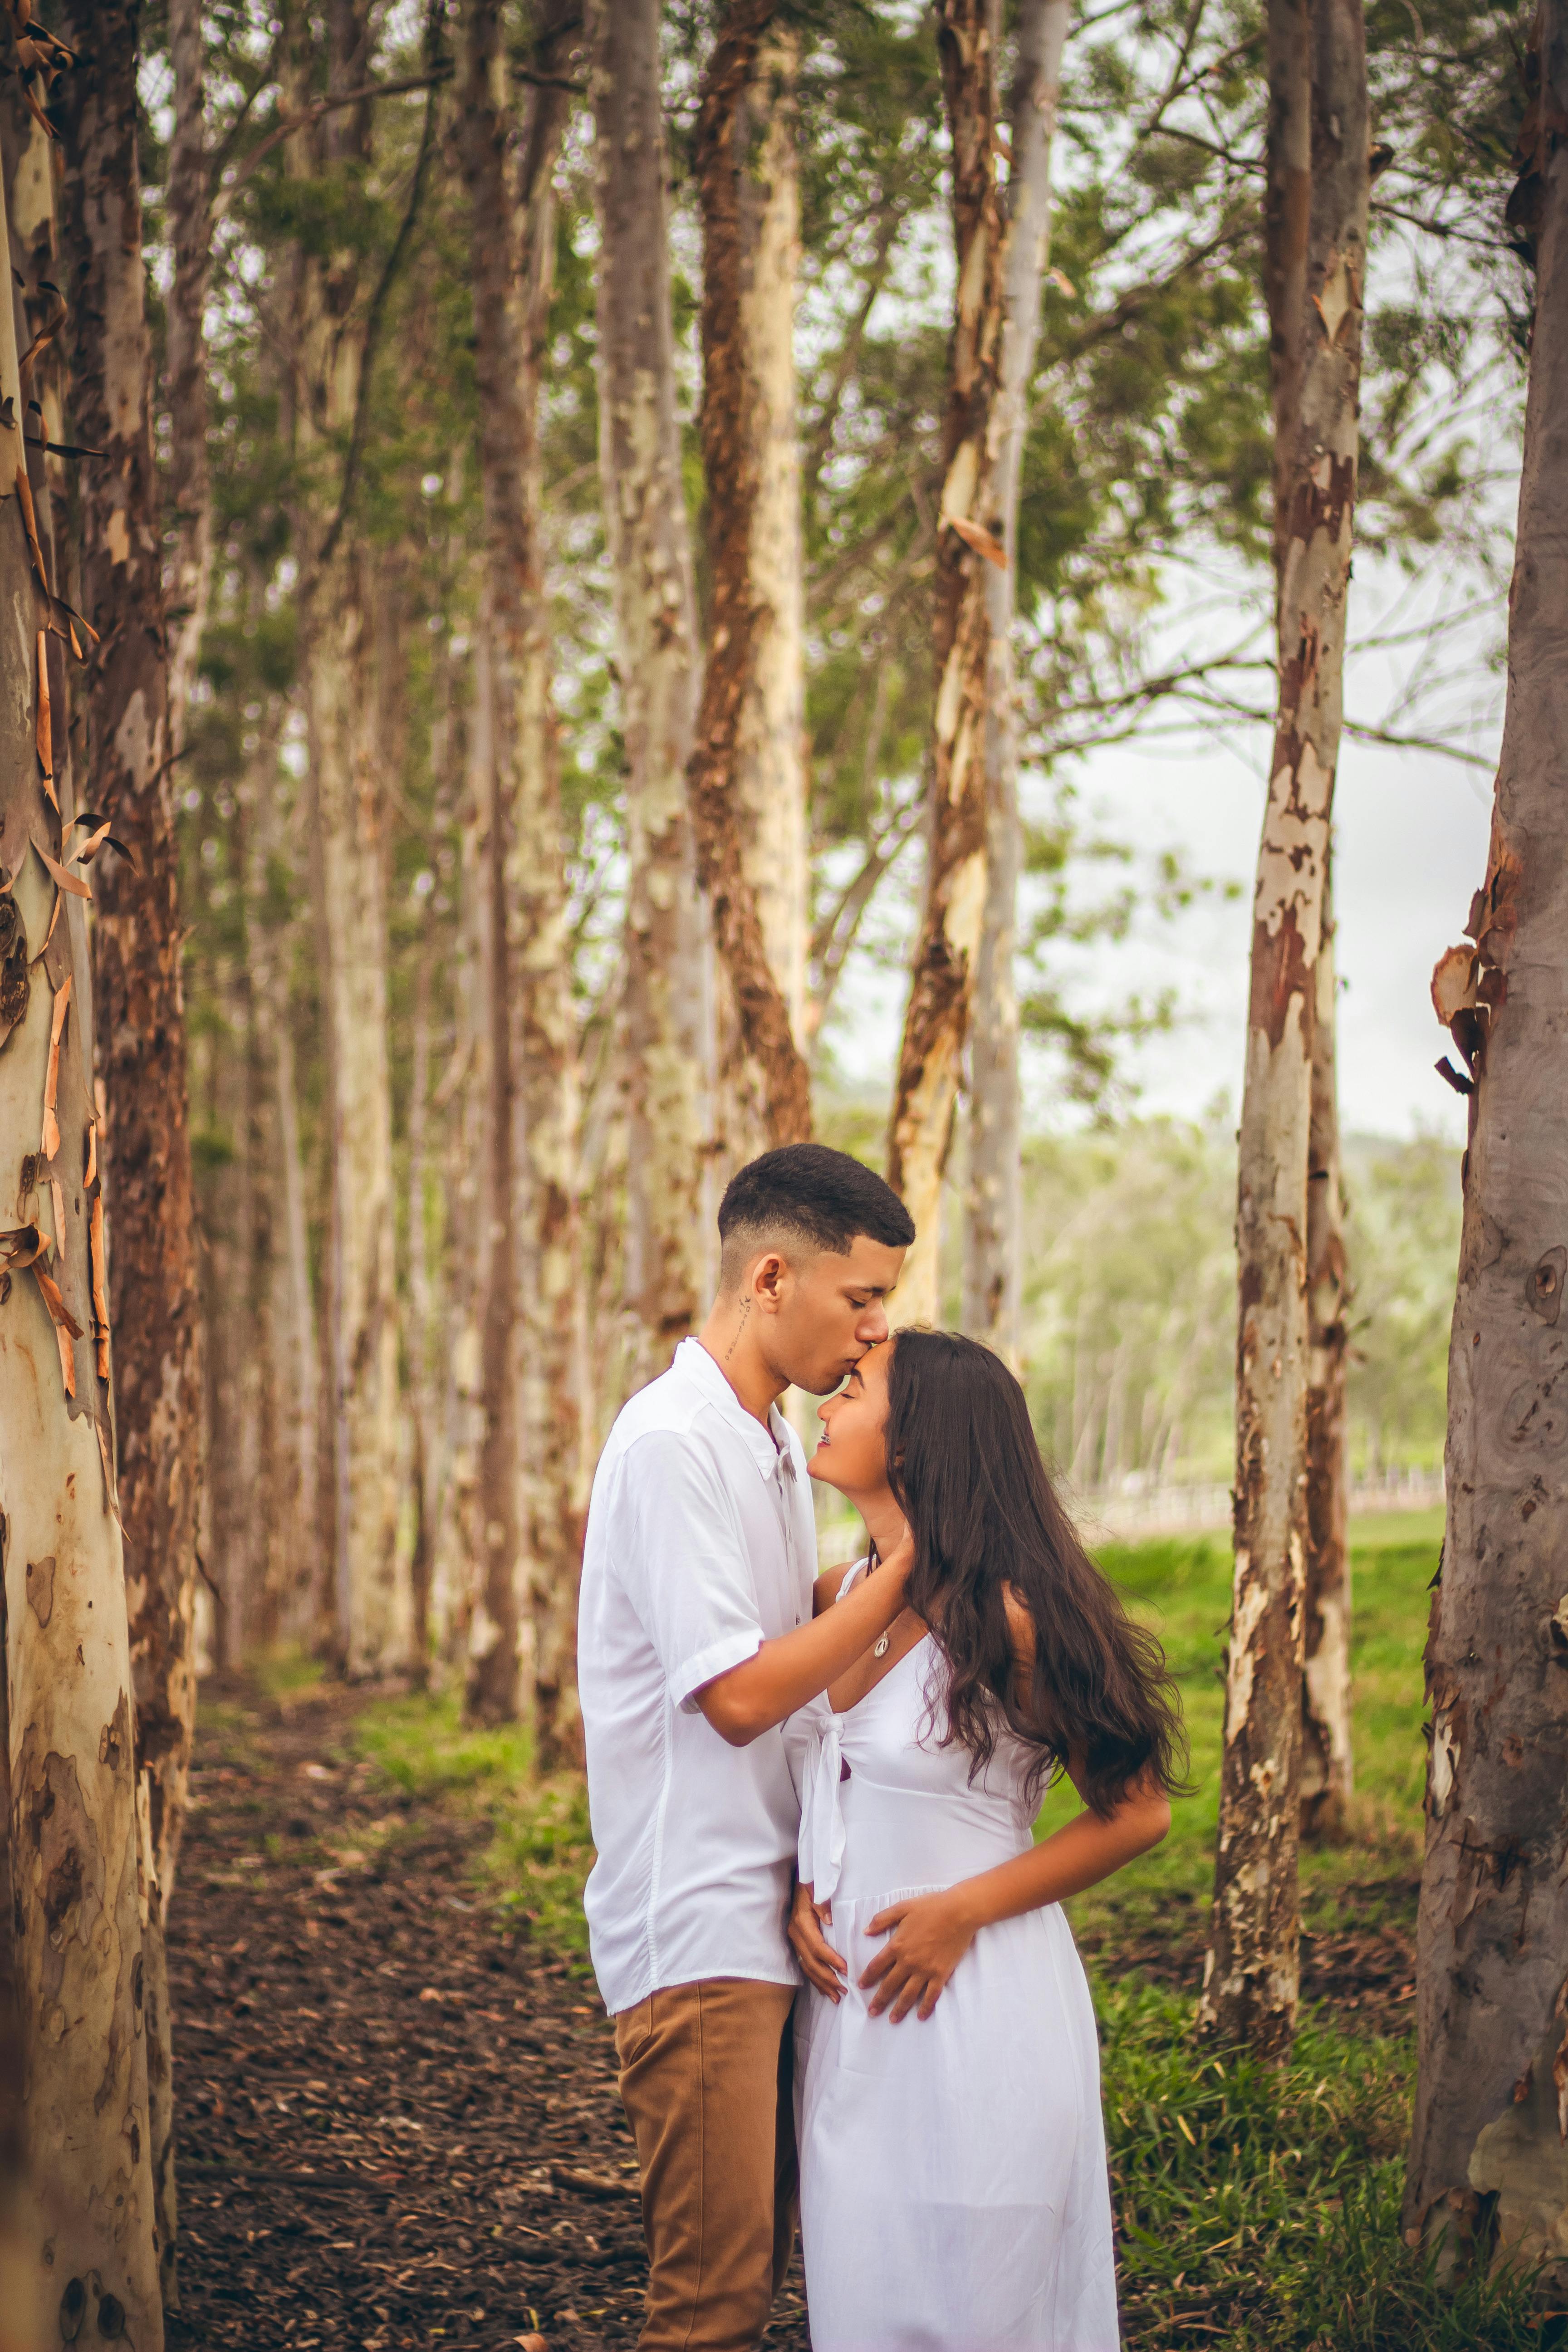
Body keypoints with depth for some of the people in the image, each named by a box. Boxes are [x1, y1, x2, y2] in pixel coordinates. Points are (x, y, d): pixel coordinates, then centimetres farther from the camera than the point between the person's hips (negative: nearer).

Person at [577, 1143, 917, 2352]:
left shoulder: (778, 1439, 14)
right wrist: (905, 1568, -14)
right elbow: (737, 1695, -18)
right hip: (697, 1931, -9)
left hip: (770, 1919, 9)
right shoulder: (671, 1441, -15)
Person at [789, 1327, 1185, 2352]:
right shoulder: (849, 1594, 6)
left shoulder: (1005, 1615, -16)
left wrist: (963, 1910, -15)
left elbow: (1139, 1813, -11)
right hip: (848, 2009, 7)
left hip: (974, 2008, -7)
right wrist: (799, 1890, 1)